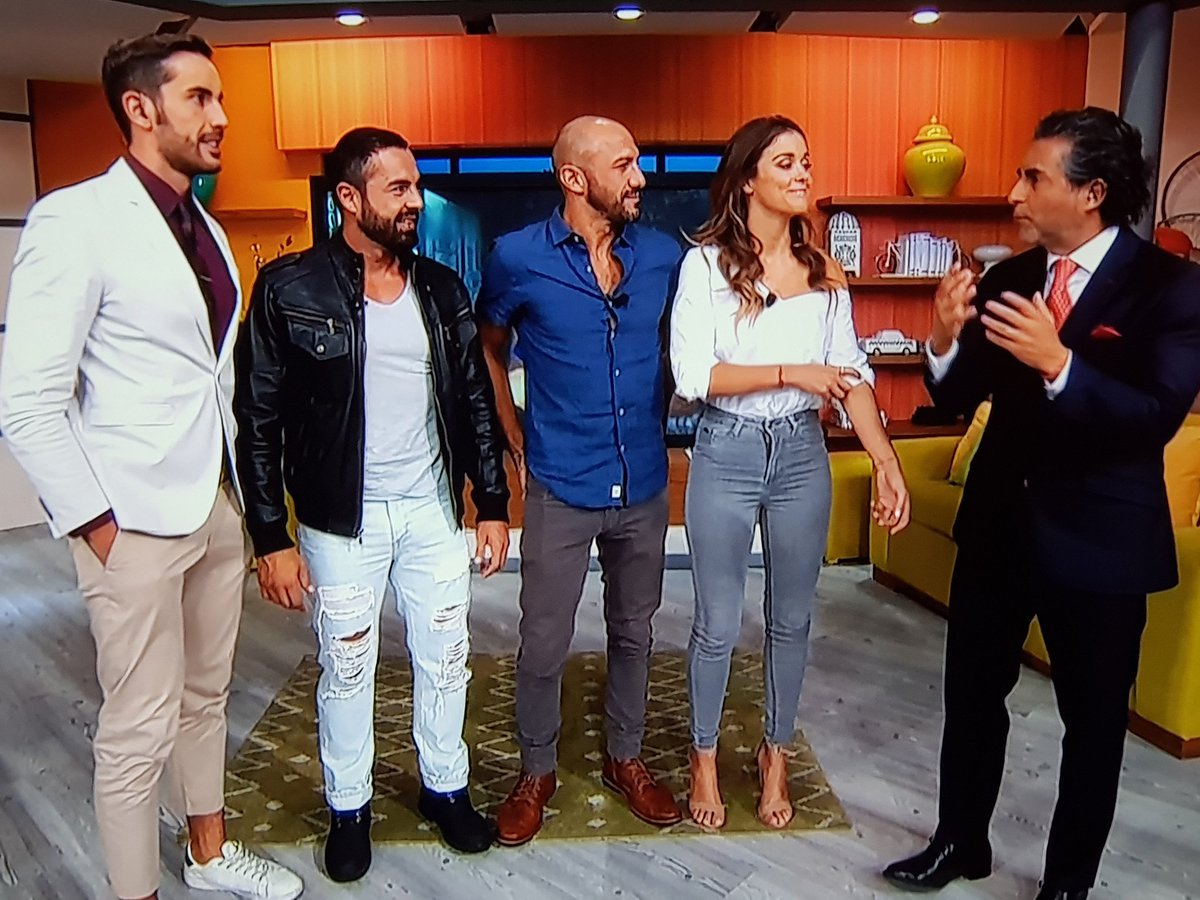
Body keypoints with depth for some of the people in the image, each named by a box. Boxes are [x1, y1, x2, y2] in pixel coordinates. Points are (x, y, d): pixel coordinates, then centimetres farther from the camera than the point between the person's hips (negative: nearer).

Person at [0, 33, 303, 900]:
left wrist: (240, 491, 8)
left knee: (207, 697, 20)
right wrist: (94, 525, -13)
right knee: (140, 734, 6)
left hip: (218, 507, 7)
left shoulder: (207, 230, 10)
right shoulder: (75, 219, -12)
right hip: (135, 522, -7)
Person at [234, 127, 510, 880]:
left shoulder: (442, 289, 3)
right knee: (347, 670, 12)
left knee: (446, 660, 14)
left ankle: (446, 786, 37)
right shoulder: (290, 290, -9)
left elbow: (476, 402, 8)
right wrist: (272, 538, -9)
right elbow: (258, 421, -8)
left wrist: (494, 504, 6)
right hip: (341, 520, -3)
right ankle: (349, 807, 35)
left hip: (433, 509, 4)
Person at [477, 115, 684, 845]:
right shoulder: (519, 258, -8)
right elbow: (488, 349, 7)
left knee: (634, 630, 17)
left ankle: (627, 757, 38)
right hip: (561, 487, -3)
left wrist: (660, 428, 6)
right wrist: (517, 442, 4)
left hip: (645, 484, 3)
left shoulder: (664, 256, -1)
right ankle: (537, 770, 31)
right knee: (544, 641, 7)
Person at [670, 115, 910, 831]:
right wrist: (791, 374, -17)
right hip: (727, 455, -3)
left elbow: (852, 373, 3)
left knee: (792, 617, 14)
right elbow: (693, 375, -13)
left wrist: (887, 461, -6)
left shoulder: (823, 271, 5)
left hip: (802, 454, 4)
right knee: (718, 624, 7)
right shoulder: (707, 264, -7)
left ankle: (777, 756, 36)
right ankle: (705, 758, 31)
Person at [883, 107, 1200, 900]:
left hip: (1099, 534, -4)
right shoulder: (1008, 278, 2)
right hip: (998, 519, 5)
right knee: (972, 693, 16)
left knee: (1093, 720, 12)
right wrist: (947, 339, -18)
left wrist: (1058, 364, -35)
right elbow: (958, 401, 2)